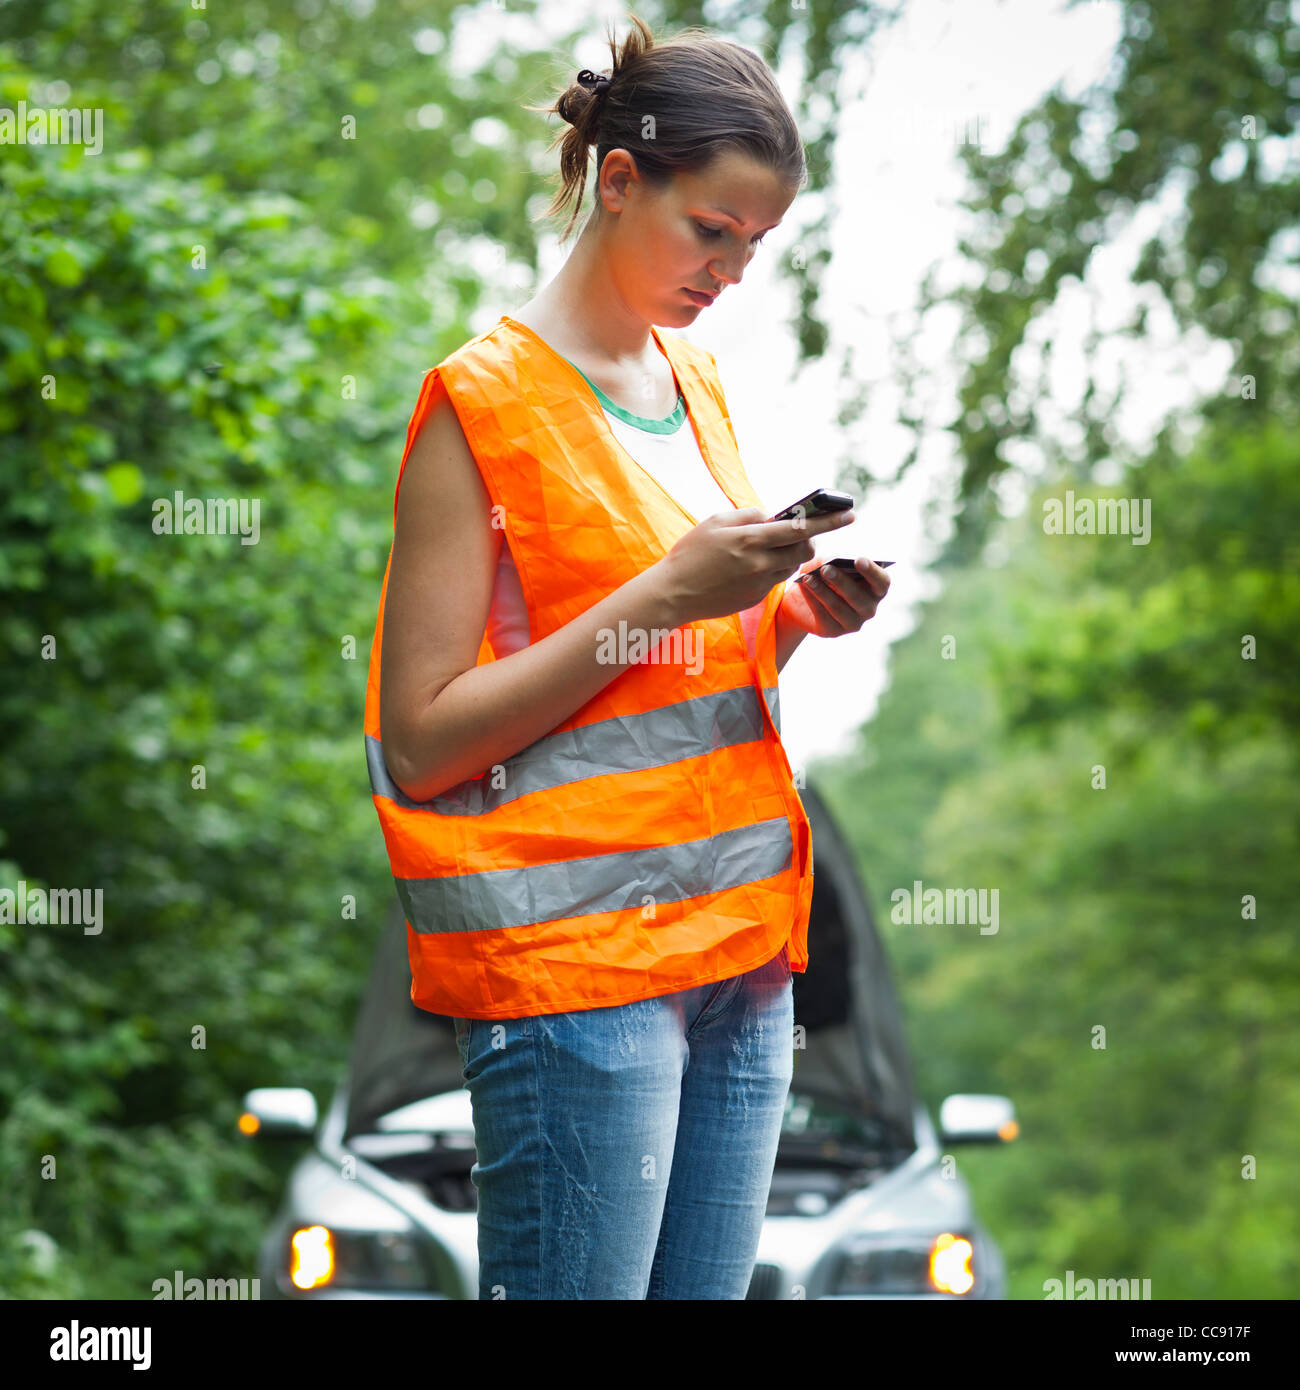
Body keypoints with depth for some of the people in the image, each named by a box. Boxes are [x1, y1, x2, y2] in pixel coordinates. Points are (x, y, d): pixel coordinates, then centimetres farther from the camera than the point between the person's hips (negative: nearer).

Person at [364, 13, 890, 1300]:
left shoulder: (696, 379, 15)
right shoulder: (486, 396, -7)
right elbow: (422, 743, -12)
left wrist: (795, 616, 3)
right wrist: (661, 598, -17)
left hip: (738, 947, 7)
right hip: (571, 952, -7)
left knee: (707, 1285, 8)